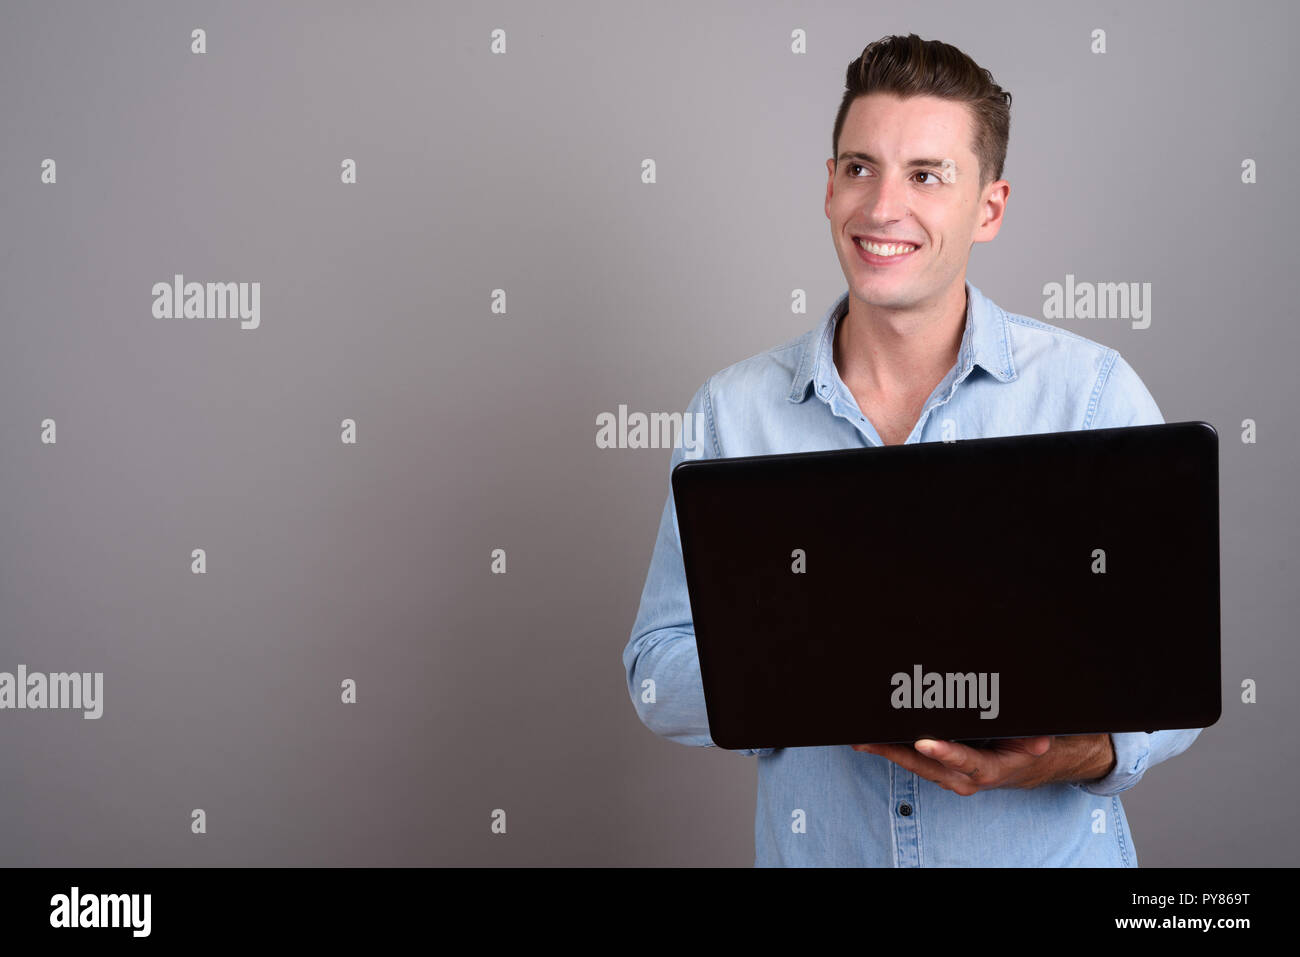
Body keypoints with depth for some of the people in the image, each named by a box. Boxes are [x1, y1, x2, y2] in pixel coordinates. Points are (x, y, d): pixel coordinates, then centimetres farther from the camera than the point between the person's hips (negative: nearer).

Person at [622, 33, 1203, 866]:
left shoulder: (1094, 391, -6)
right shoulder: (732, 410, -1)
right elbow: (659, 672, -1)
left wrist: (1084, 752, -27)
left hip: (1053, 850, -1)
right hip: (818, 849, 1)